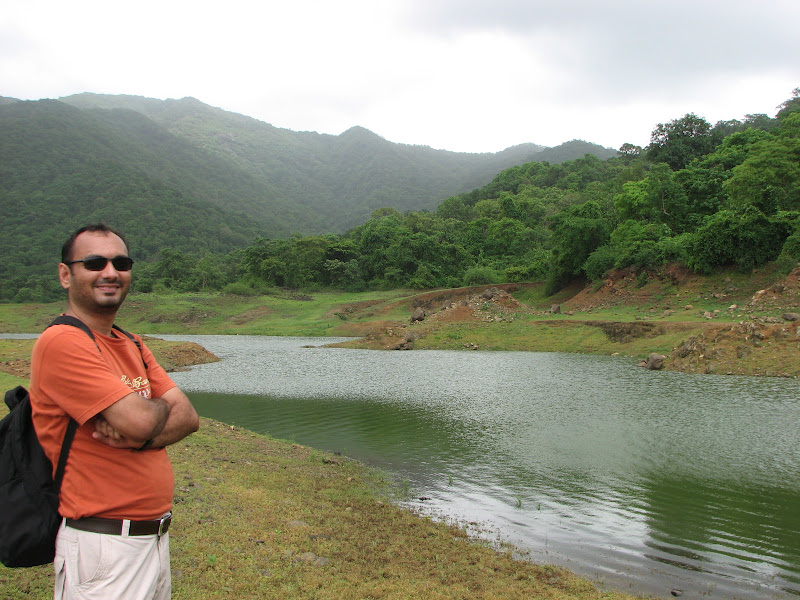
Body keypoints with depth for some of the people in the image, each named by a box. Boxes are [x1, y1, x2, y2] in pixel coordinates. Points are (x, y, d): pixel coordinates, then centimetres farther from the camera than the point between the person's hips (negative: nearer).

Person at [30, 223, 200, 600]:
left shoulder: (132, 346, 12)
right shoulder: (62, 342, -16)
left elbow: (188, 417, 3)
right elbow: (141, 420, -25)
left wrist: (139, 437, -16)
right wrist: (159, 407, -2)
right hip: (103, 548, -8)